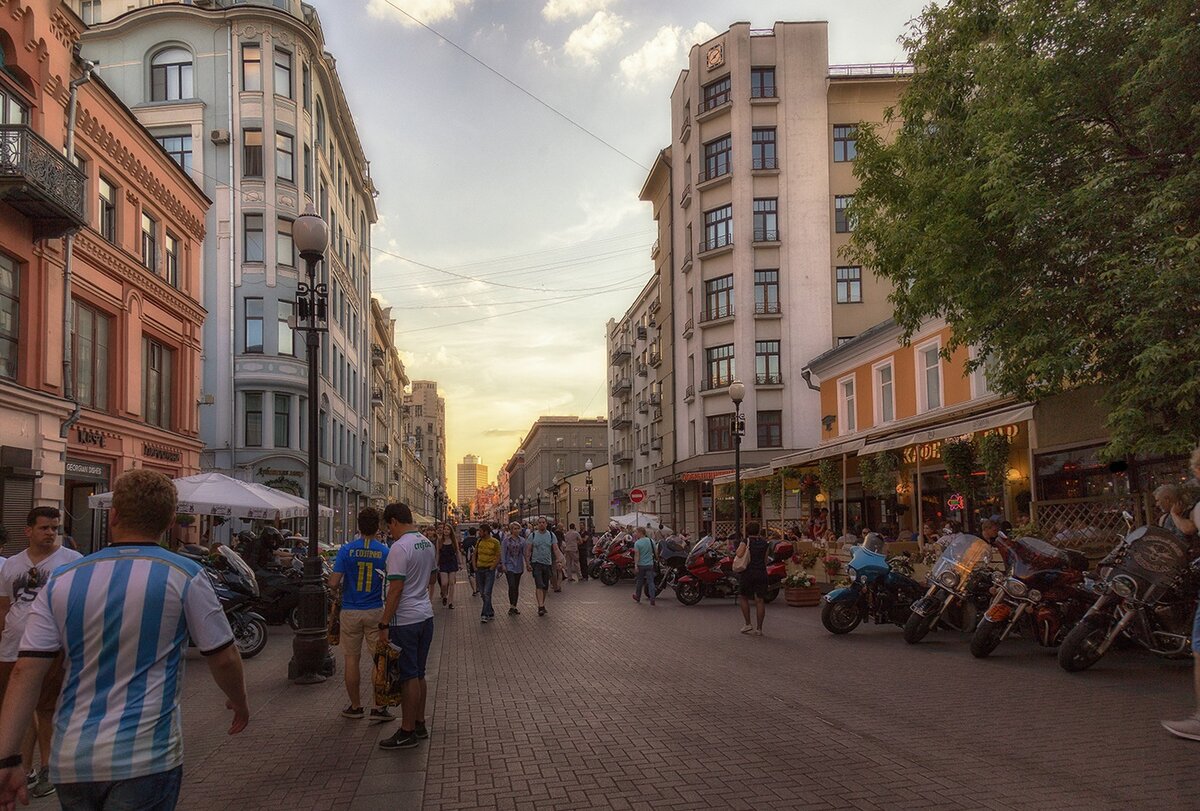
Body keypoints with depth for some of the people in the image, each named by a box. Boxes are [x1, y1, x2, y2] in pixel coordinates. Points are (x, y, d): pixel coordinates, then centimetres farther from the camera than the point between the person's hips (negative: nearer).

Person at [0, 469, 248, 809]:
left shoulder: (62, 581, 1)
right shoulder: (185, 577, -8)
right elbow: (224, 659, -3)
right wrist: (239, 702, 16)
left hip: (69, 762, 4)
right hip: (145, 759, -4)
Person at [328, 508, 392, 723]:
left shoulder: (347, 550, -7)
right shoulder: (385, 552, -6)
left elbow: (333, 583, -11)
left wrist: (337, 588, 12)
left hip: (351, 611, 0)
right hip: (376, 611, 0)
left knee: (352, 659, 10)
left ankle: (355, 706, 19)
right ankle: (379, 708, 6)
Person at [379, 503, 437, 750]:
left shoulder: (400, 547, -18)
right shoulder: (427, 543, 9)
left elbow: (396, 589, -20)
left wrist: (384, 624, -16)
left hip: (405, 620, -9)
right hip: (426, 615, 9)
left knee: (408, 676, -2)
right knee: (418, 674, 16)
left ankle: (407, 732, 4)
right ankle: (419, 725, 24)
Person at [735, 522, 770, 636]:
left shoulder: (745, 542, -3)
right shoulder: (764, 543, 8)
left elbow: (739, 554, -19)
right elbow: (765, 560, 12)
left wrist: (739, 548, 1)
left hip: (748, 572, -3)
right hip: (761, 573, 3)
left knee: (743, 597, 14)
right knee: (760, 600, 2)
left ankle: (748, 624, 8)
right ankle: (759, 628, 2)